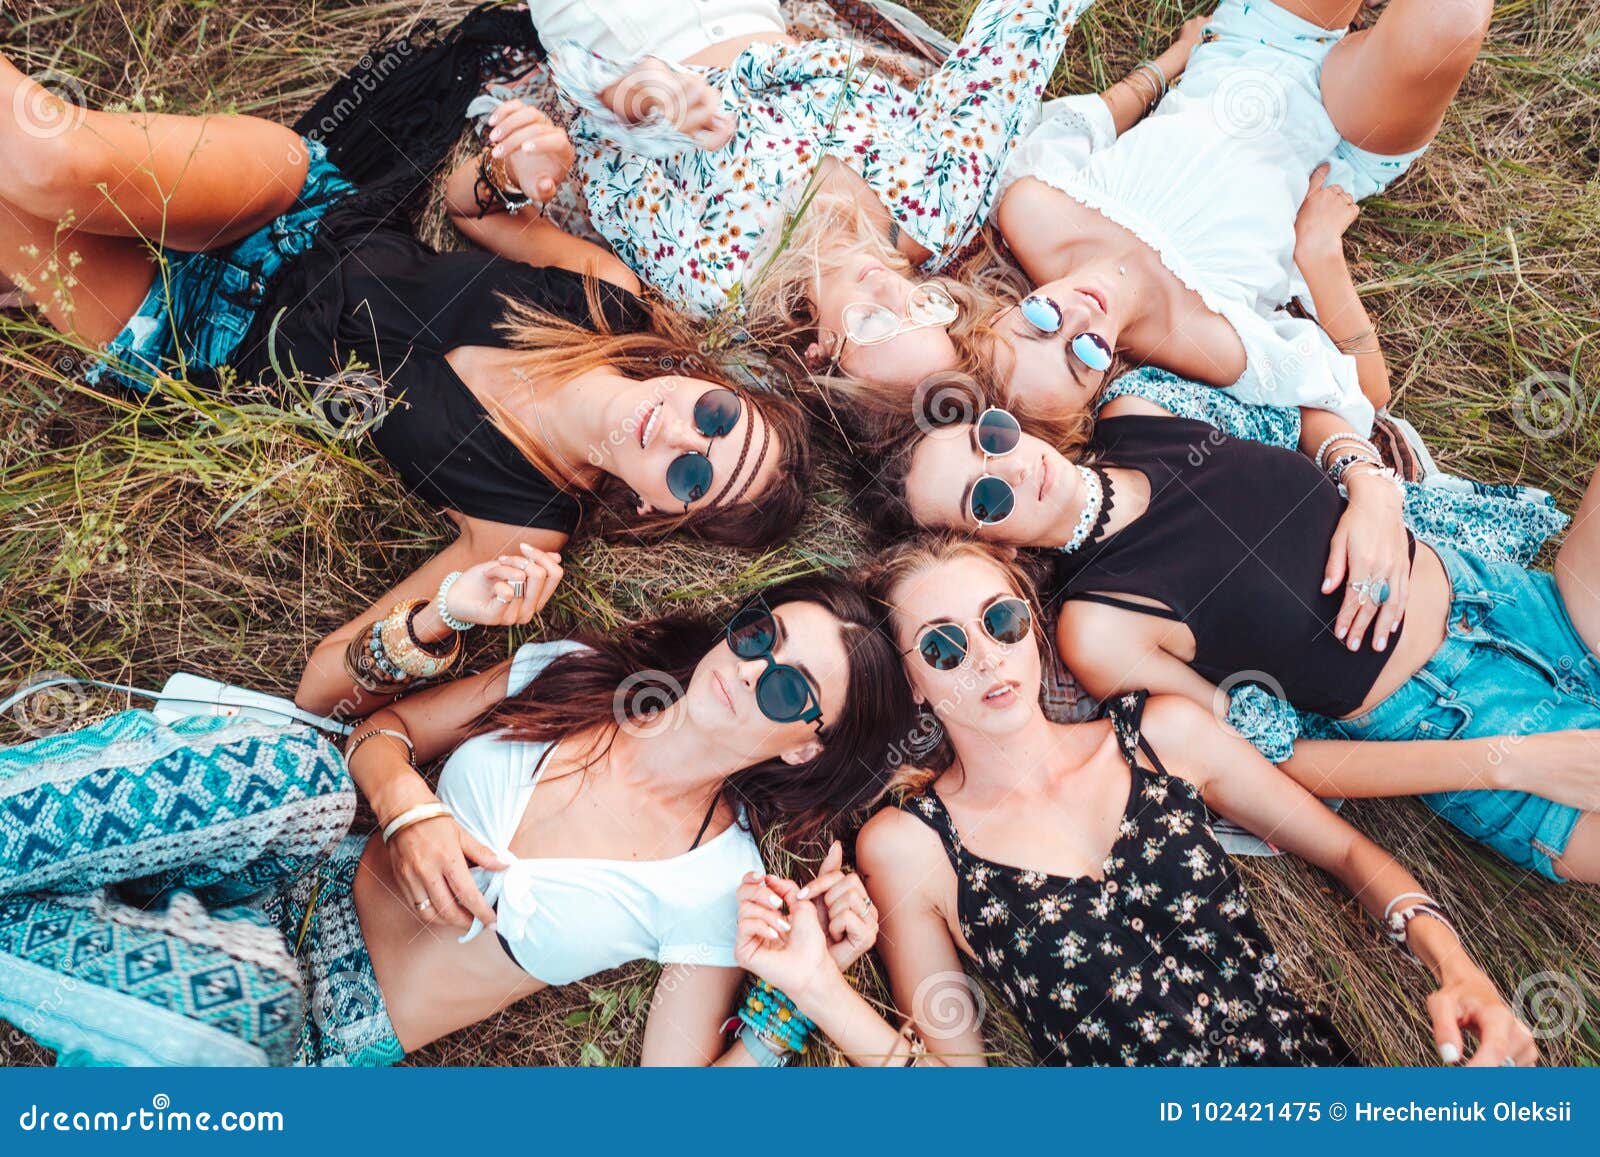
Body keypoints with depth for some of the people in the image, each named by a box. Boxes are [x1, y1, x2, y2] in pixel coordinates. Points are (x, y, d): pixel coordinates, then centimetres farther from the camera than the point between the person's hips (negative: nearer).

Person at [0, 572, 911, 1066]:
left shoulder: (717, 889, -13)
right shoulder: (572, 675, -3)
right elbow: (383, 732, 6)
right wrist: (408, 810, -15)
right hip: (306, 878, 3)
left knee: (249, 986, -35)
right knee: (285, 766, -30)